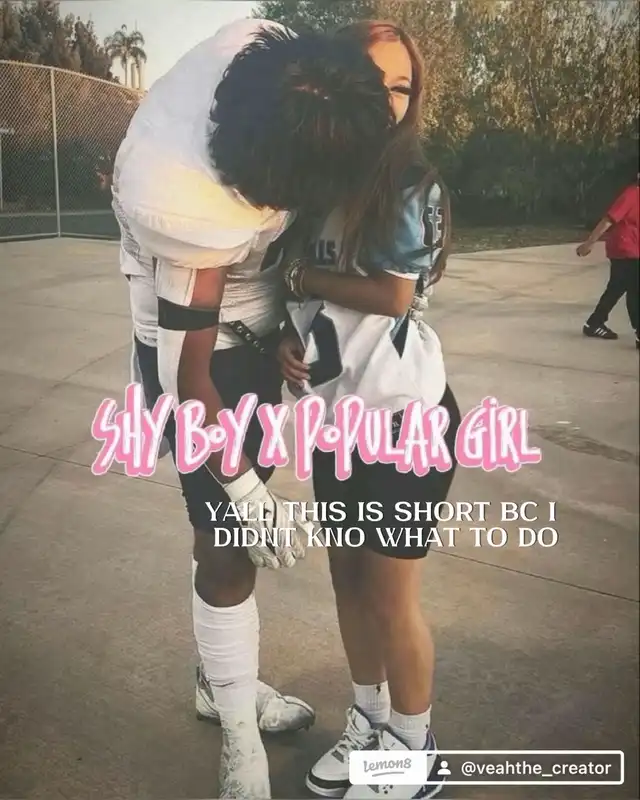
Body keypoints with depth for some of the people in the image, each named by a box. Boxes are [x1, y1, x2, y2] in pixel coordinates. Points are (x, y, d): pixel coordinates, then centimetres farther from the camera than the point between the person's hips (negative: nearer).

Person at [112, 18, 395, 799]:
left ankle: (222, 681, 41)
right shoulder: (192, 215, -38)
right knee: (229, 546, 1)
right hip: (203, 347, -8)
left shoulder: (264, 47, -20)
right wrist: (248, 494, -18)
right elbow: (186, 376, -27)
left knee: (227, 529, 19)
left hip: (253, 324, 8)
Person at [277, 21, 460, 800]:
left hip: (404, 420, -6)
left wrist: (296, 274, -10)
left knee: (391, 592, 3)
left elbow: (393, 296, -19)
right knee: (347, 576, 16)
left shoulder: (412, 187, -10)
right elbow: (304, 289, 11)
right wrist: (288, 338, -10)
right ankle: (368, 723, 38)